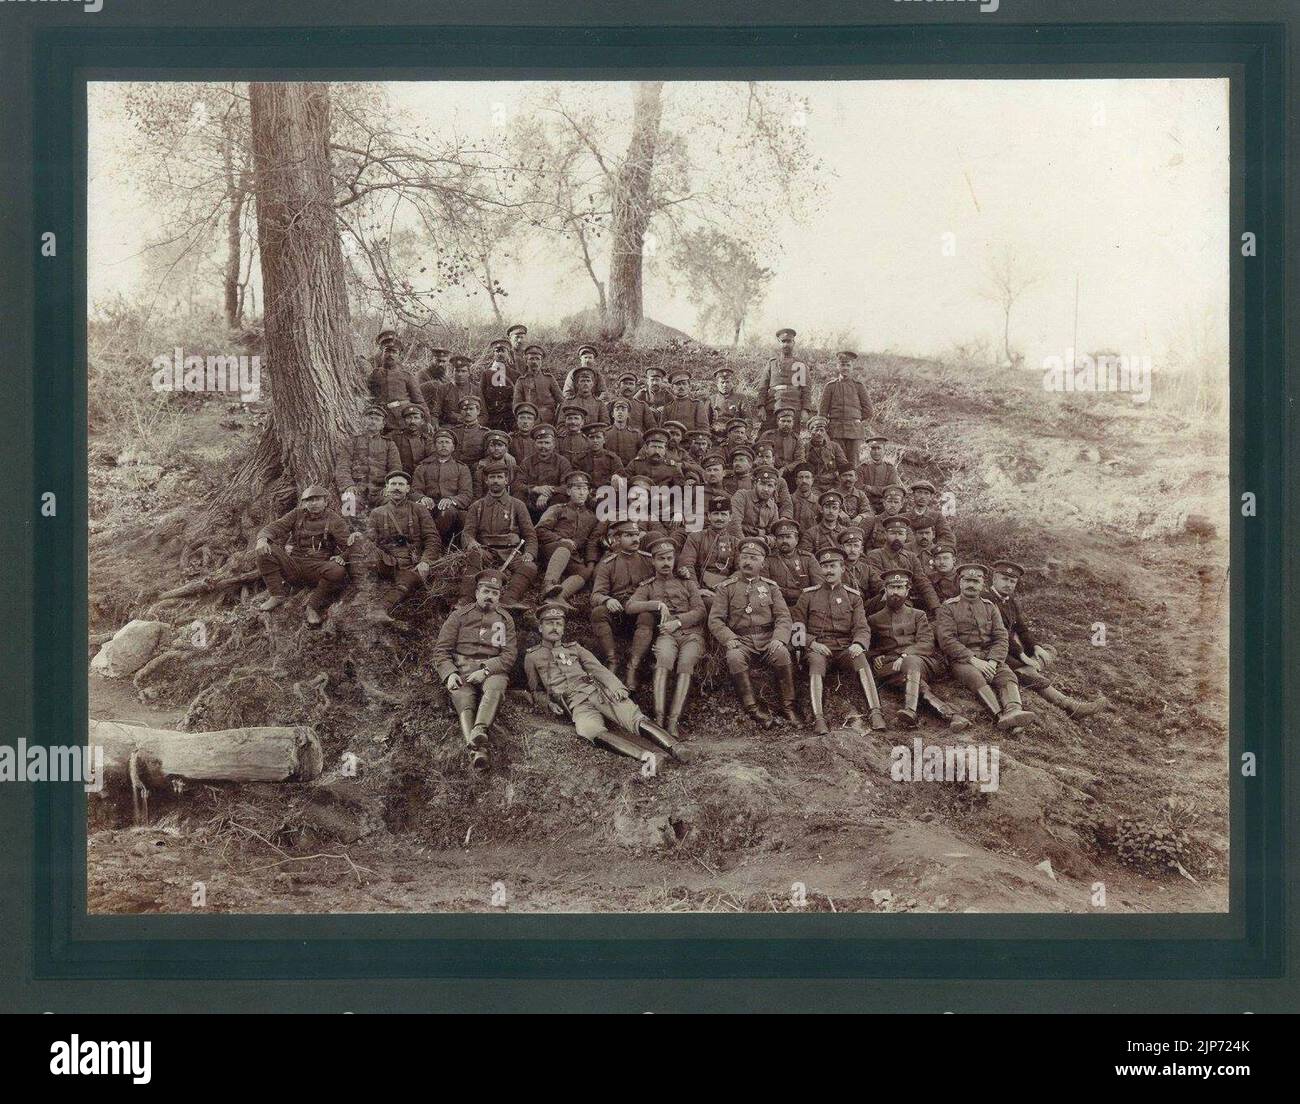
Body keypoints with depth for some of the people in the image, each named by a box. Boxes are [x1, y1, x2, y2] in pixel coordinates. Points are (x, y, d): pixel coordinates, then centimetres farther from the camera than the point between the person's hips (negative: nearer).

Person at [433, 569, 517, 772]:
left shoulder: (505, 619, 17)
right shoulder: (459, 615, 14)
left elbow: (510, 654, 6)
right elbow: (441, 649, 8)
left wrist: (486, 670, -12)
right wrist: (450, 673, -11)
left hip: (492, 669, 0)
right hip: (461, 669, 0)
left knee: (496, 687, -36)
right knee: (463, 700, -31)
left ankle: (478, 731, -60)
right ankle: (476, 750, -54)